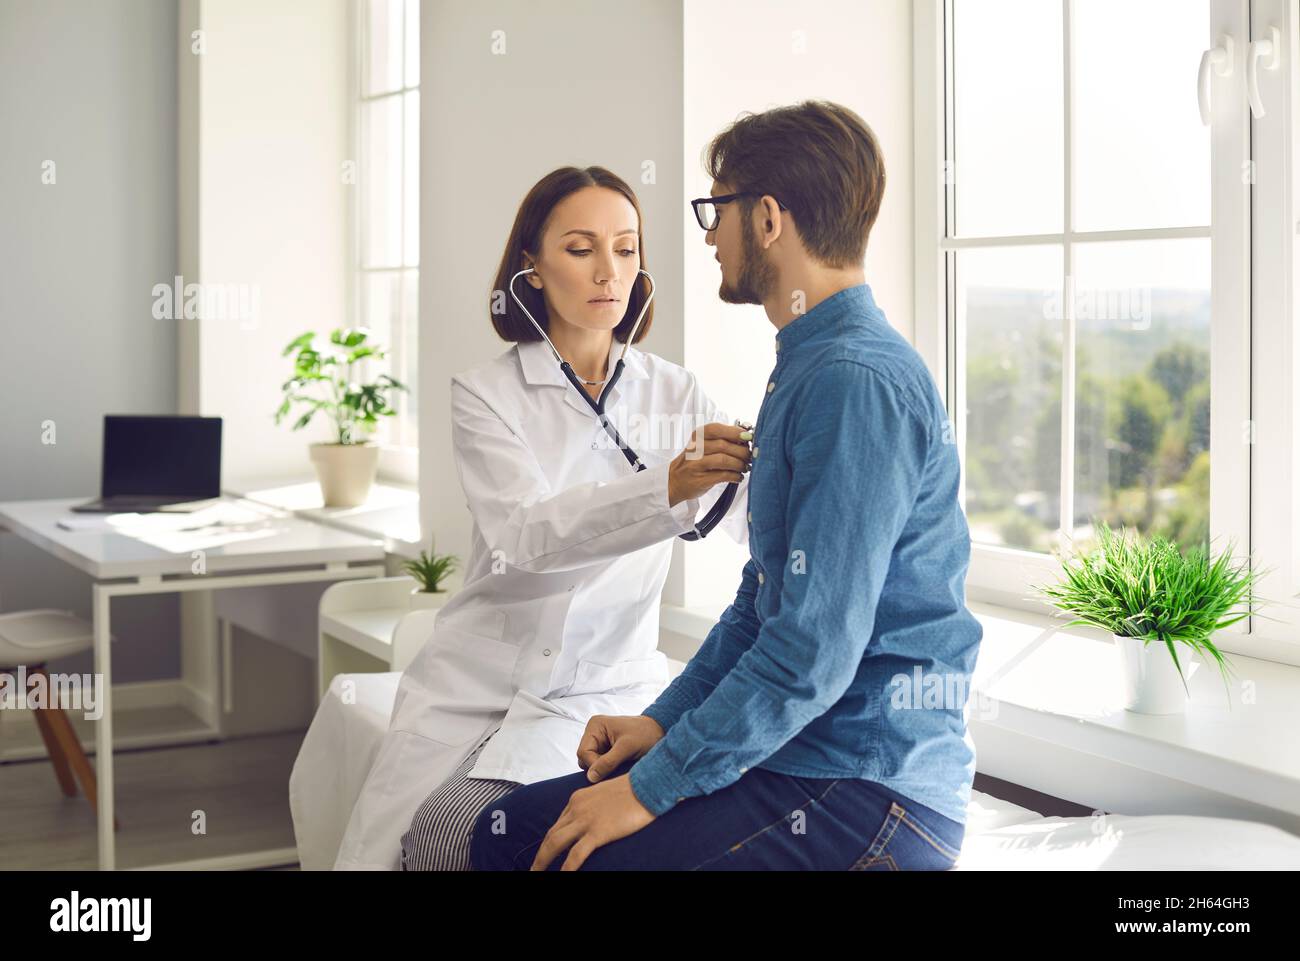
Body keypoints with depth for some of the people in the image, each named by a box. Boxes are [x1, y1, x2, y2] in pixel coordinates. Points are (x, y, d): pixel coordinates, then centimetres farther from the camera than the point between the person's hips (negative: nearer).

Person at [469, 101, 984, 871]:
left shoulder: (858, 381, -18)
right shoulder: (809, 370, 16)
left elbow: (816, 649, -23)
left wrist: (654, 786, -16)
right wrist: (665, 719, 11)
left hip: (872, 797, -9)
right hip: (800, 752, 9)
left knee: (566, 852, -21)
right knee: (512, 830, 1)